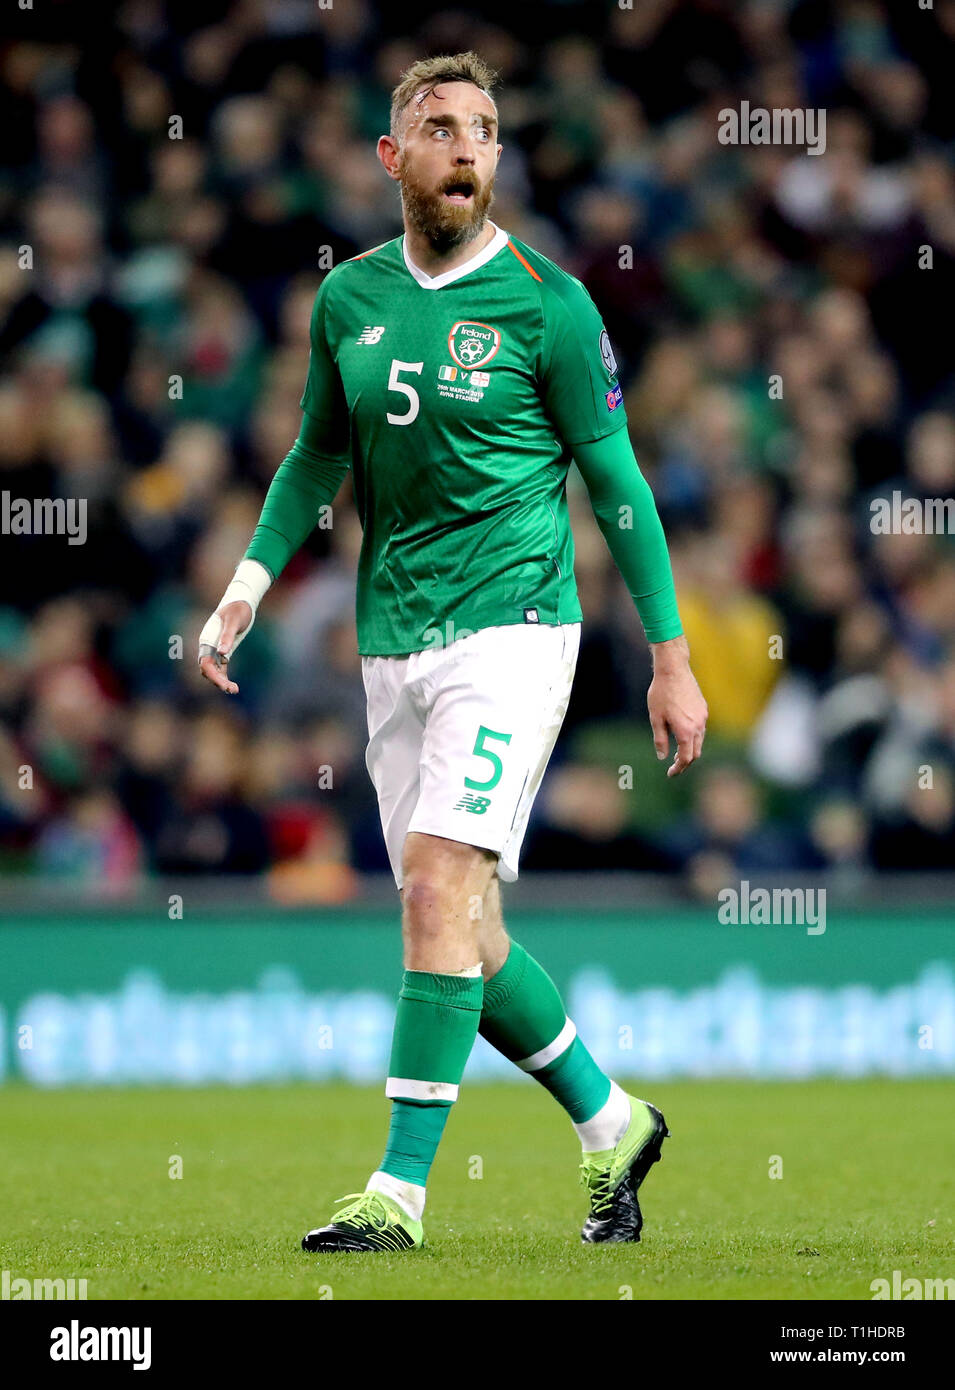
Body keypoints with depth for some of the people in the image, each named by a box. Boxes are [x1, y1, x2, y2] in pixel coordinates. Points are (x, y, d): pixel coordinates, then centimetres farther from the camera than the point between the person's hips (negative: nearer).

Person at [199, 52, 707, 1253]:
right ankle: (611, 1123, 27)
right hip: (393, 646, 6)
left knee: (440, 892, -17)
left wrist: (671, 658, -1)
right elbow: (317, 457, 20)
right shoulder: (349, 298, 8)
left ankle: (400, 1189, -16)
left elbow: (616, 481, -1)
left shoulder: (546, 303, -5)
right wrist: (247, 585, 6)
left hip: (511, 628, -5)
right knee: (462, 933, 7)